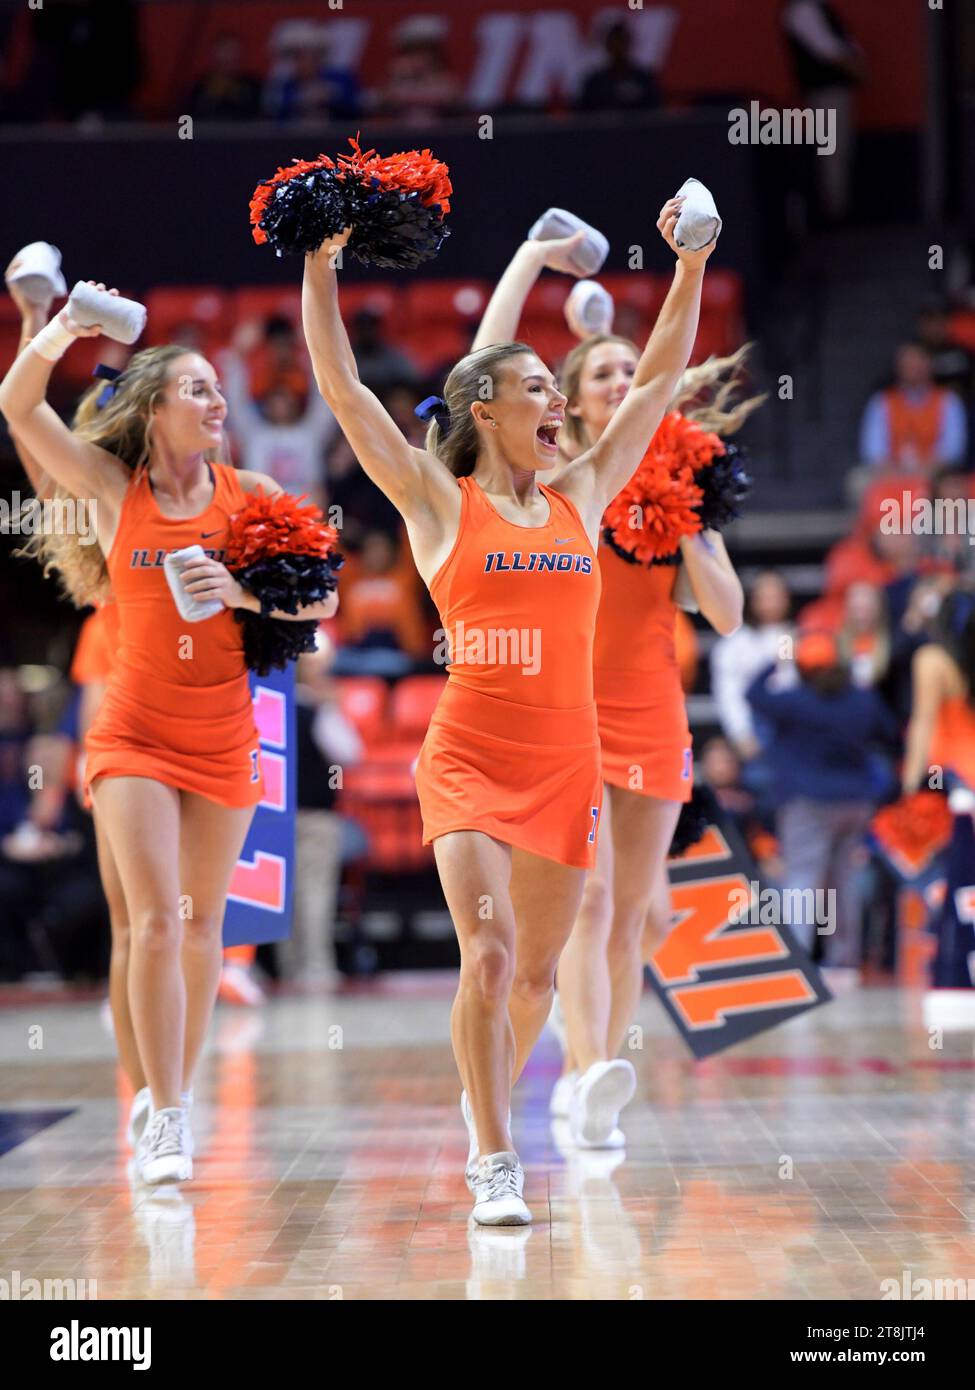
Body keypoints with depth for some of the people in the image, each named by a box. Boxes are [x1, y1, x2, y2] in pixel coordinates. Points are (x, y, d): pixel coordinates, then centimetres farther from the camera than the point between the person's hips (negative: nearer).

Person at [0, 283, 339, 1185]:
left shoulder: (250, 494, -3)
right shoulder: (115, 489, -4)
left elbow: (322, 601, -5)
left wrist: (245, 594, -22)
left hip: (224, 736, 2)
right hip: (136, 732, -2)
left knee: (202, 922, 9)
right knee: (155, 920, -13)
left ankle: (174, 1095, 26)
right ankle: (166, 1121, -10)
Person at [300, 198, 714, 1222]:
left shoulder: (580, 498, 10)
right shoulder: (440, 503, 0)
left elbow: (657, 378, 15)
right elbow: (342, 388, -4)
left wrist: (691, 266, 13)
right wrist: (320, 268, -7)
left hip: (567, 760, 4)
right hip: (470, 756, -4)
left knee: (537, 969, 11)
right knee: (489, 955, -17)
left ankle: (488, 1108, 34)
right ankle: (493, 1162, -12)